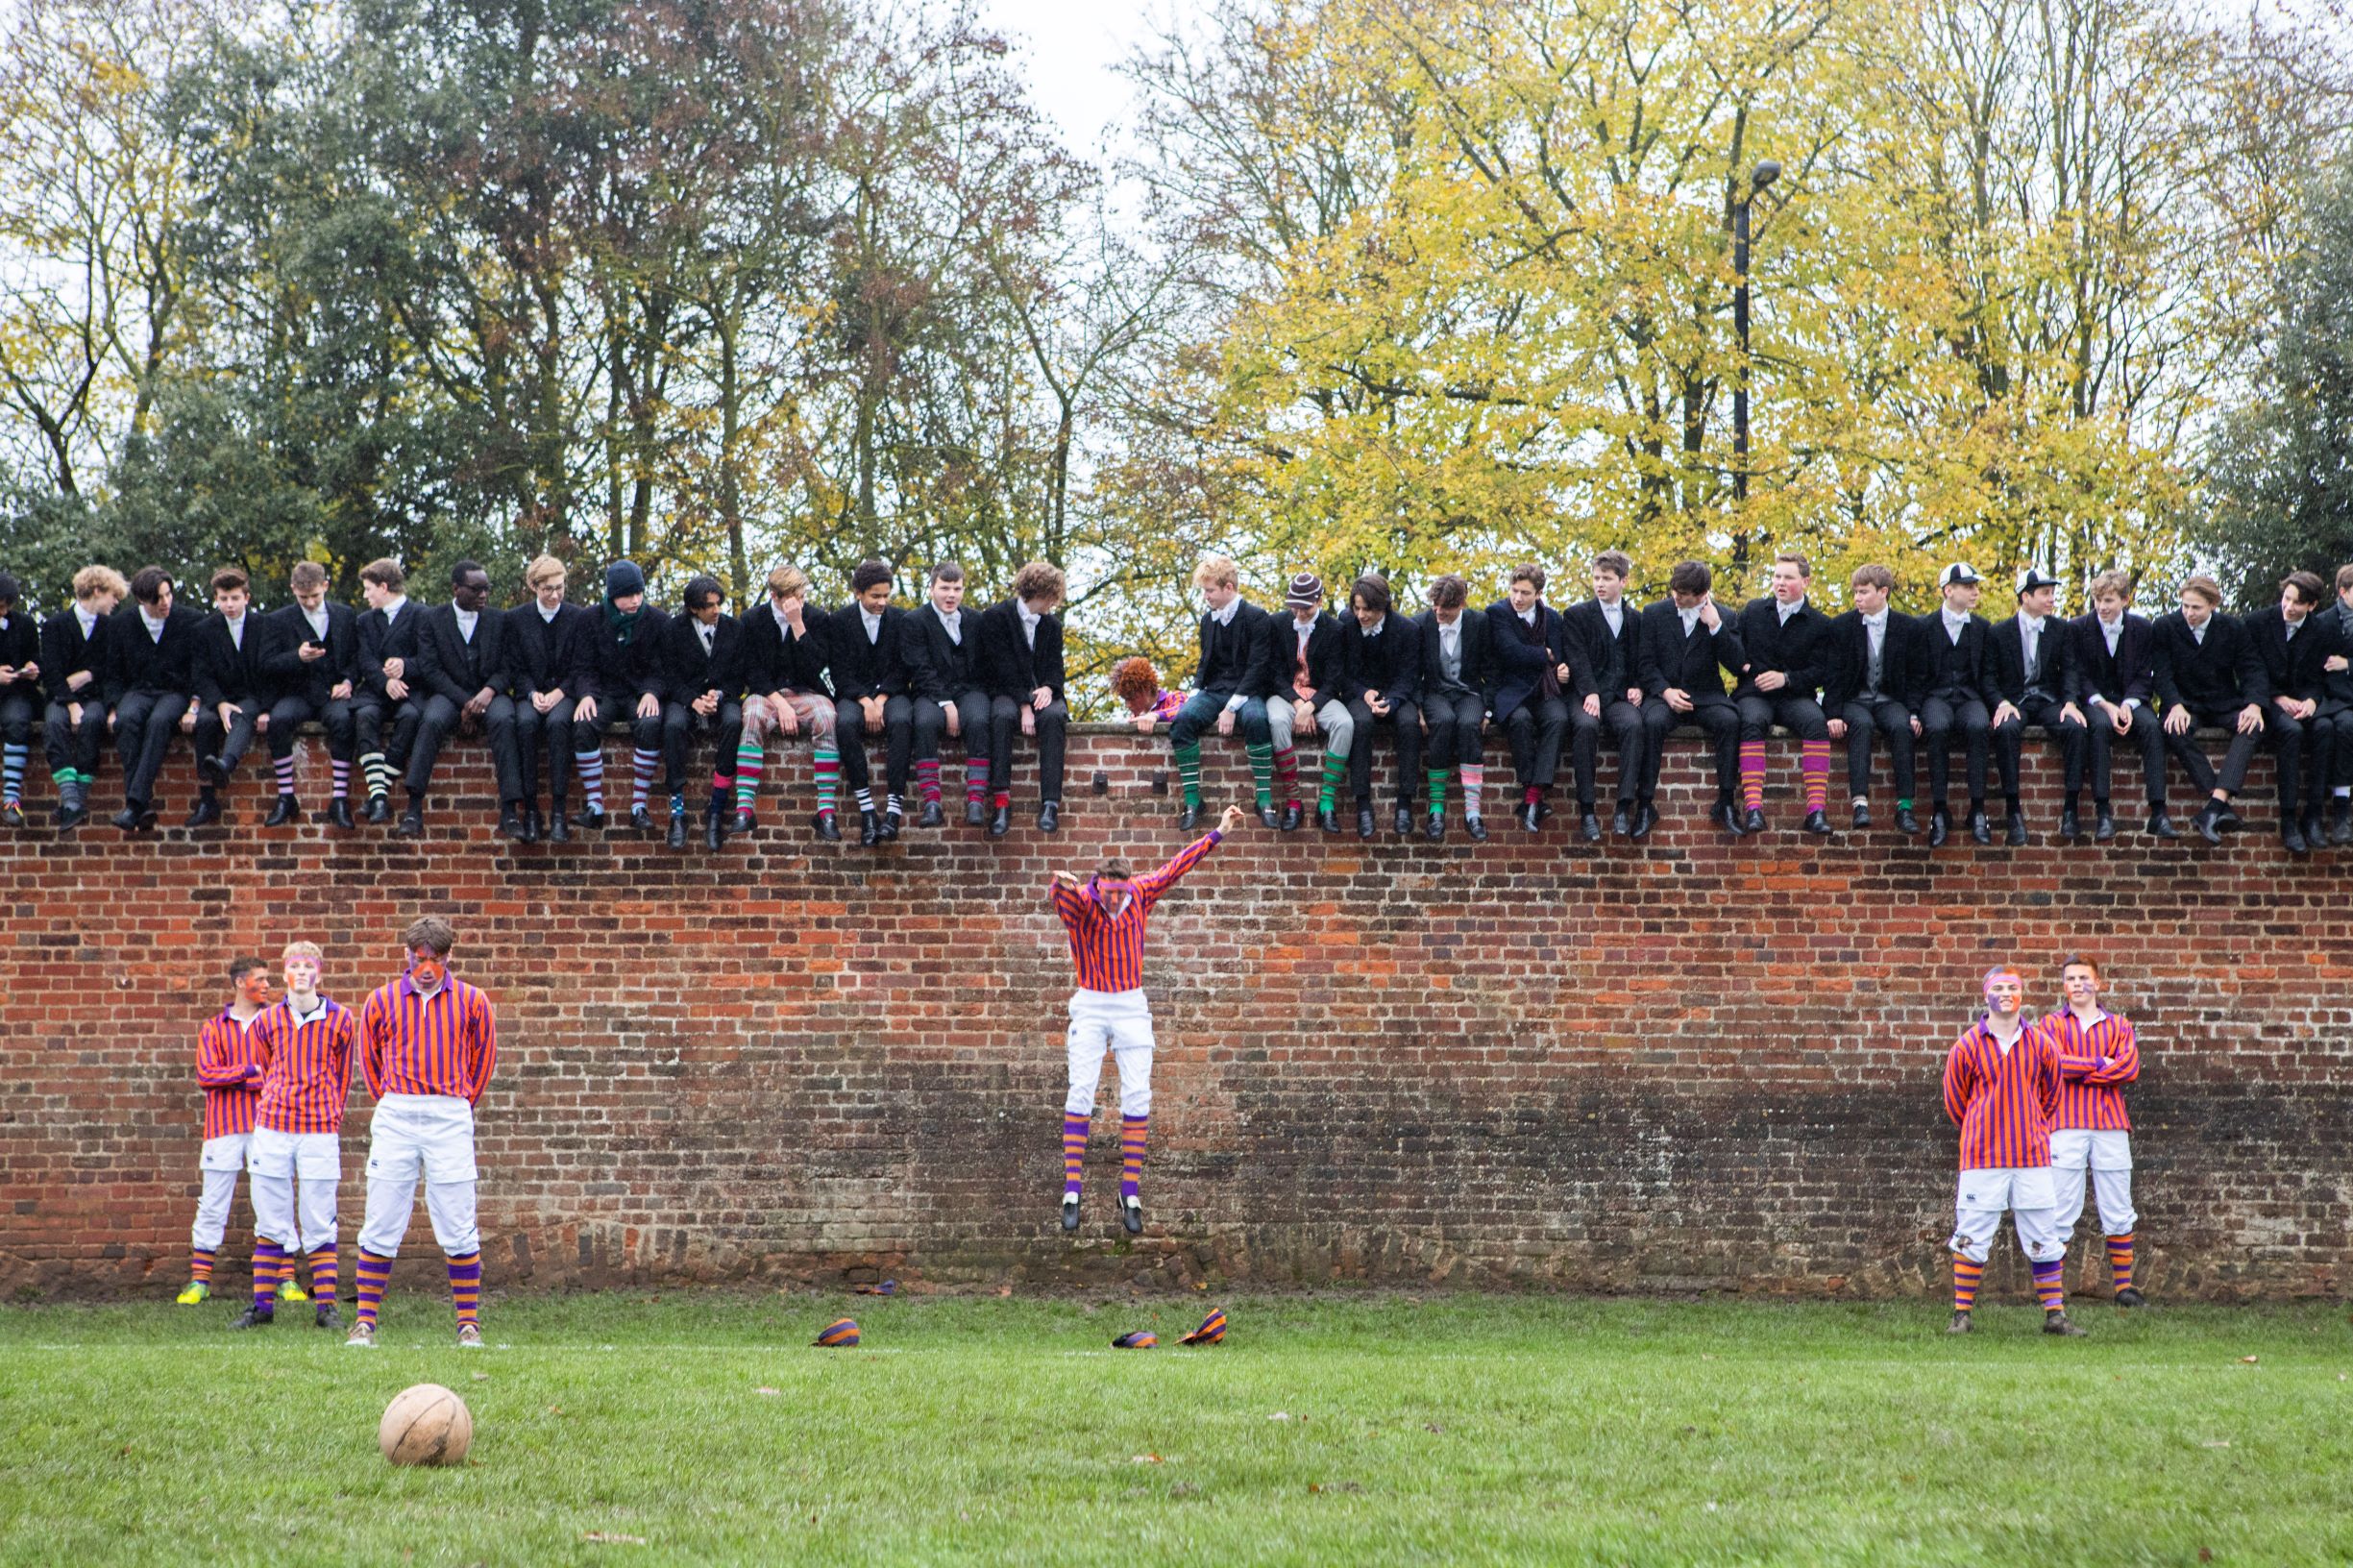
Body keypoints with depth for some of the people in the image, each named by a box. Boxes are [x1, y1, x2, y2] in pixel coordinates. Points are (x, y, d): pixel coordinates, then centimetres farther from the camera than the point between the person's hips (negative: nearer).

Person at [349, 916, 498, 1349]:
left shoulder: (471, 1002, 4)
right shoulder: (381, 1002, 6)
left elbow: (483, 1058, 16)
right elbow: (368, 1059, 18)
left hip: (450, 1119, -1)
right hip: (395, 1120, 1)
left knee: (457, 1228, -2)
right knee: (381, 1227, -1)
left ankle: (469, 1324, 3)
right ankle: (364, 1323, 2)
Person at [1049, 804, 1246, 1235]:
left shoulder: (1140, 895, -4)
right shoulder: (1080, 902, -14)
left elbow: (1177, 867, 6)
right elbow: (1060, 893, -37)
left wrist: (1219, 833, 8)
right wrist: (1061, 883, -62)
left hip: (1131, 1008, 3)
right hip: (1090, 1008, -3)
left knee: (1137, 1098, -3)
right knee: (1080, 1095, -10)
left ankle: (1131, 1194, 2)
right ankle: (1072, 1194, -8)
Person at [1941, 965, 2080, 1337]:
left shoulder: (2041, 1044, 5)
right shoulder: (1967, 1047, -1)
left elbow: (2051, 1095, 18)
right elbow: (1954, 1100, 9)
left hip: (2033, 1155, 2)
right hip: (1982, 1158, -2)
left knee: (2044, 1240, 4)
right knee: (1972, 1239, -1)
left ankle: (2055, 1315, 10)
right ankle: (1962, 1315, 7)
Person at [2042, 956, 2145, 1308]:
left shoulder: (2119, 1026, 13)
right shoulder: (2053, 1025, 11)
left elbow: (2131, 1069, -4)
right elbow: (2055, 1064, -8)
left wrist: (2079, 1070, -7)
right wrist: (2103, 1064, -5)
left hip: (2111, 1124, 2)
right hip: (2066, 1126, -2)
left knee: (2118, 1211, 3)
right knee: (2061, 1210, -5)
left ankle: (2124, 1285, 8)